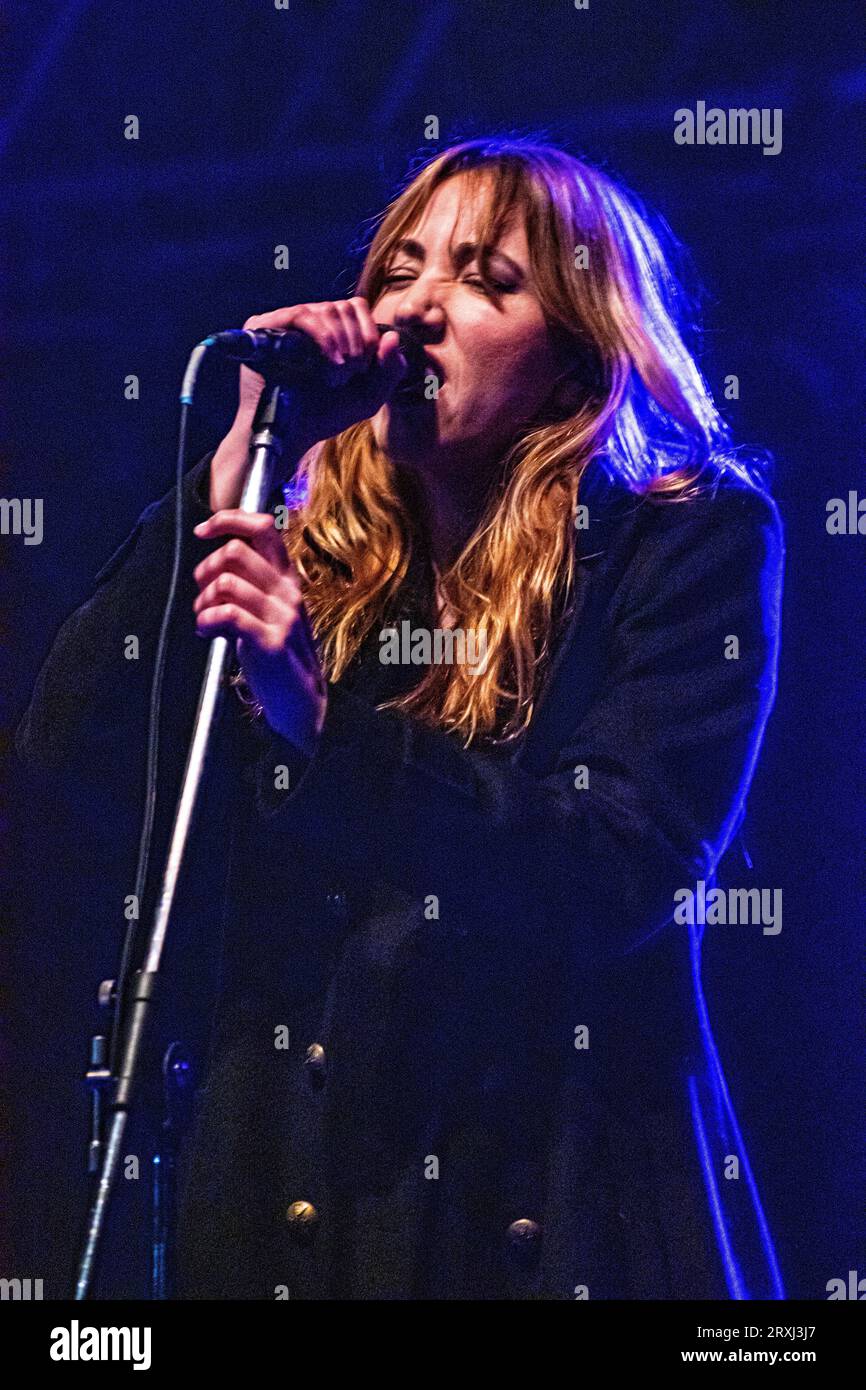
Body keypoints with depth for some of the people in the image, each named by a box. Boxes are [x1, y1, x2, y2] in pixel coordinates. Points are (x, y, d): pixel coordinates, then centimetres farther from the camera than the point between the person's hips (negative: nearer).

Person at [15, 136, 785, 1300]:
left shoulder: (693, 541, -4)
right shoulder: (307, 550, 6)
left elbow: (624, 876, -16)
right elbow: (68, 747, -5)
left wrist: (324, 723, -26)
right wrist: (240, 462, -10)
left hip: (547, 1204, -3)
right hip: (287, 1196, 3)